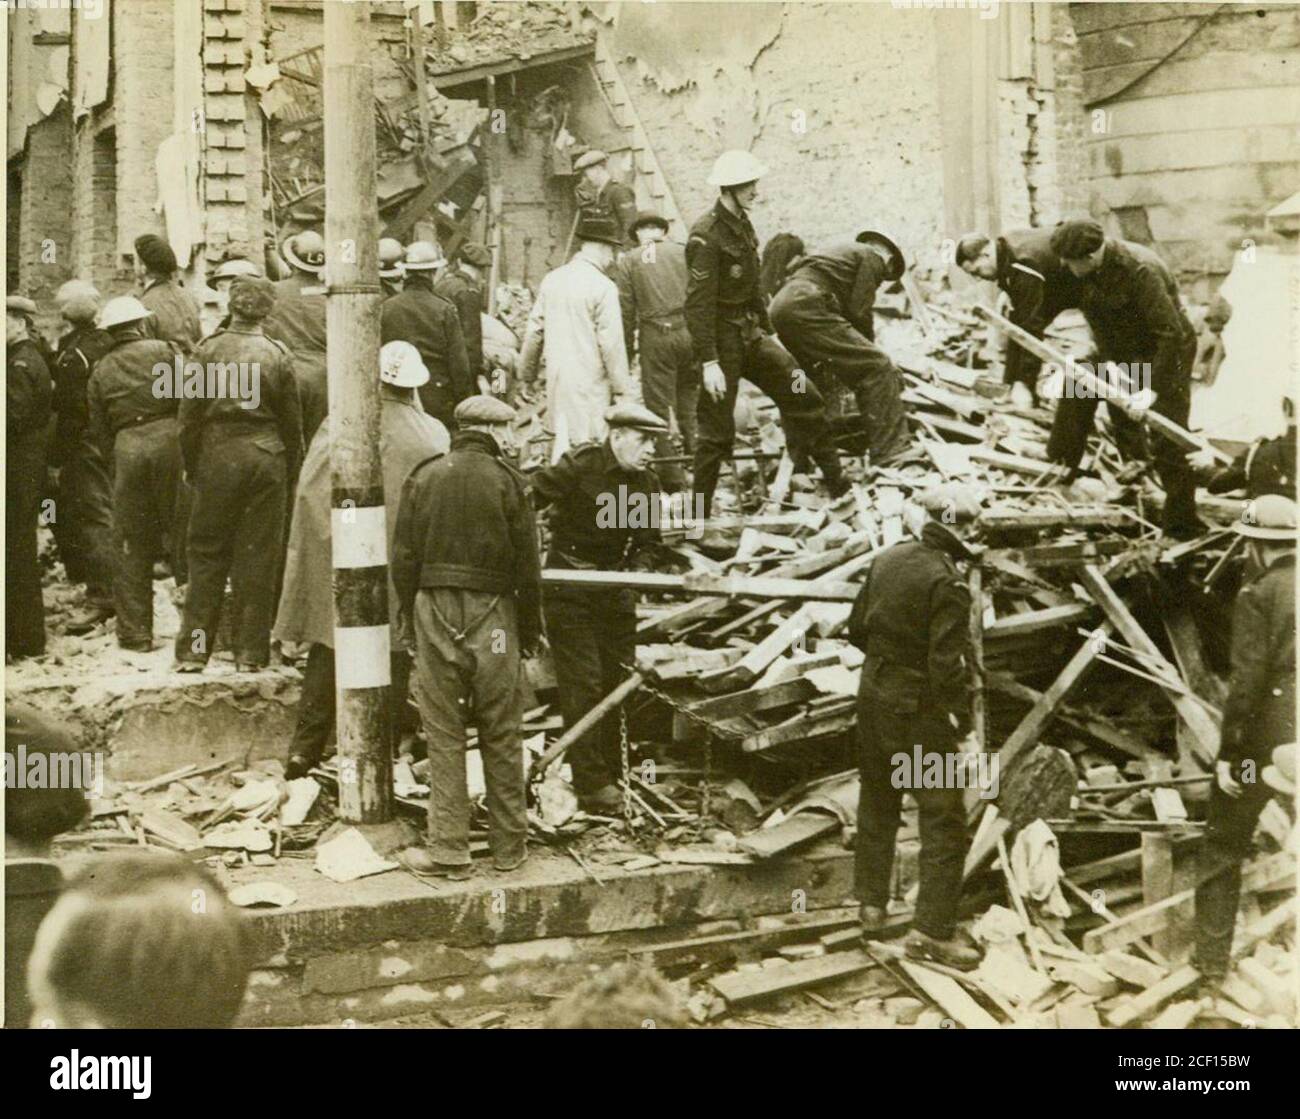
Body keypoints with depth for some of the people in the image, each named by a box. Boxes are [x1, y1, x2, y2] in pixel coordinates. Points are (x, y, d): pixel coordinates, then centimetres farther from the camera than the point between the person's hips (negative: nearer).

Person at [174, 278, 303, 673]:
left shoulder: (208, 350, -5)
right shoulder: (278, 355, -2)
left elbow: (189, 415, -2)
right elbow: (292, 421, 3)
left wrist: (190, 465, 10)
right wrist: (291, 472, 14)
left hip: (218, 456, 0)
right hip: (267, 459, 0)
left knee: (207, 553, 9)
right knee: (259, 556, 6)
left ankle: (193, 649, 8)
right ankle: (251, 651, 8)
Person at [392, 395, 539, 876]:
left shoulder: (423, 478, 3)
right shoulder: (507, 481, -4)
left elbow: (404, 559, 4)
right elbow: (527, 564, -2)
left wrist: (409, 616, 13)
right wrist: (530, 627, 8)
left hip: (435, 610, 1)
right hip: (493, 614, -1)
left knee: (444, 735, 5)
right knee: (501, 735, 8)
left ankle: (450, 850, 5)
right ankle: (509, 846, 15)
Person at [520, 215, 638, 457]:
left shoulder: (551, 279, 6)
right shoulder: (603, 287, -12)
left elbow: (535, 331, 11)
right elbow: (611, 344, -13)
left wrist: (527, 374, 22)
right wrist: (623, 390, -5)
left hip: (557, 380, 6)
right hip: (590, 386, -6)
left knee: (561, 443, 14)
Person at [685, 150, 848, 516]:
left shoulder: (743, 226, 10)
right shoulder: (706, 235, -18)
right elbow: (698, 304, -21)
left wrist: (769, 333, 20)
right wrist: (709, 362, -25)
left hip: (749, 334, 9)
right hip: (721, 336, -9)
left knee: (803, 396, 8)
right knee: (716, 430, -2)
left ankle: (837, 484, 17)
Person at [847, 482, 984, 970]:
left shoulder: (888, 559, 0)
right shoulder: (948, 584, -23)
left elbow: (857, 627, 10)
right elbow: (949, 664, -24)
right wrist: (961, 719, -12)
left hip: (874, 696, 8)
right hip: (920, 711, -8)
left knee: (877, 803, 22)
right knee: (944, 820, 1)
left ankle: (871, 905, 34)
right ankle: (932, 929, 2)